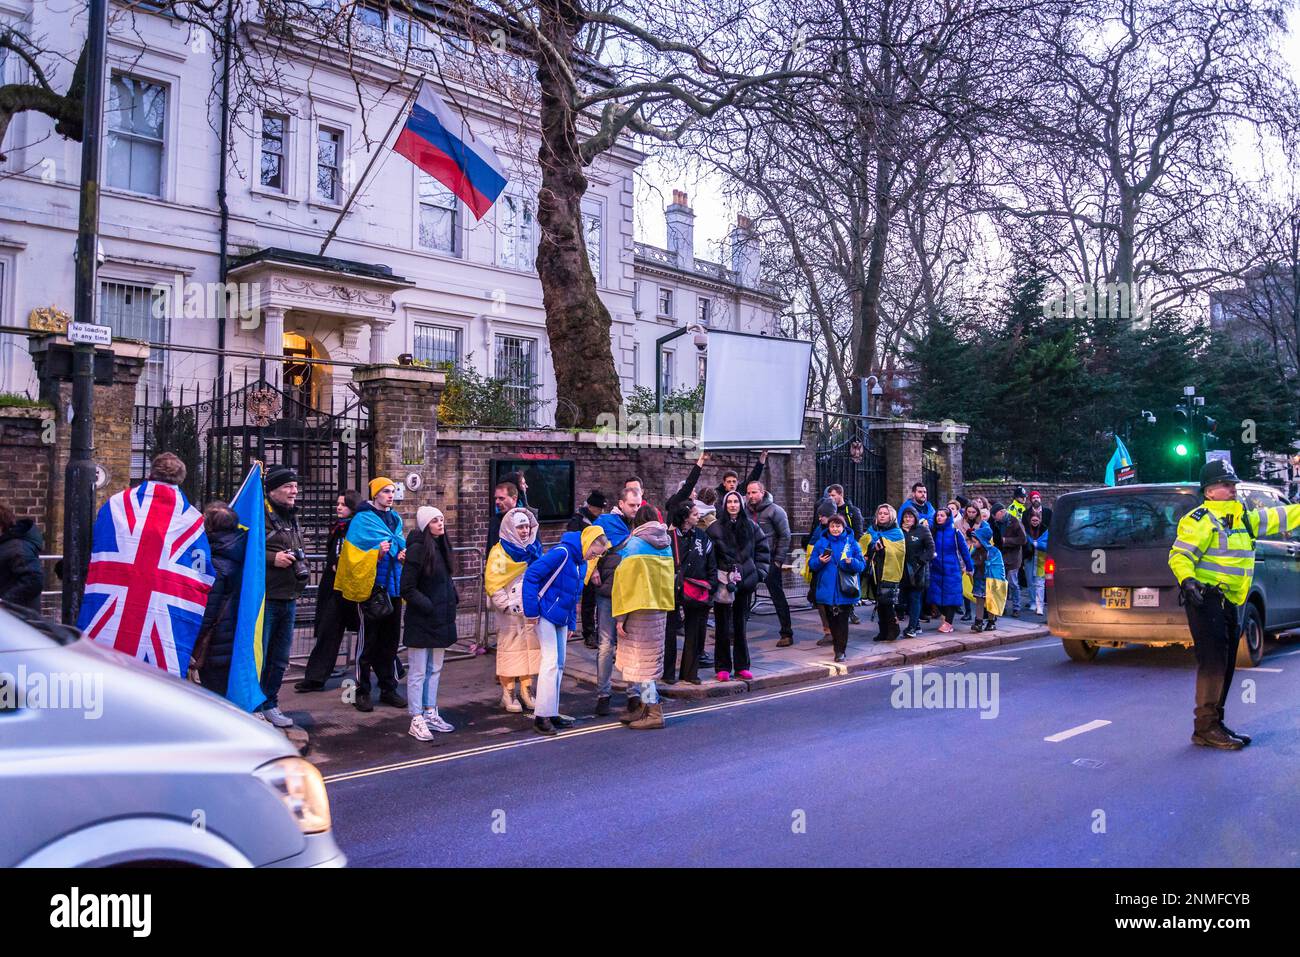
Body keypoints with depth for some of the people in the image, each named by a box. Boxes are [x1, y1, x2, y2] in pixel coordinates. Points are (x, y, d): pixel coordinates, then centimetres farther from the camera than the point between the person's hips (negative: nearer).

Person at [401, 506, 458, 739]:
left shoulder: (442, 547, 9)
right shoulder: (417, 550, -15)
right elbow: (407, 589, -15)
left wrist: (451, 602, 7)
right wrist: (429, 606, -17)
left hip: (440, 621, 8)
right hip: (420, 621, -8)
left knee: (435, 670, 15)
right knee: (418, 672, 0)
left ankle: (431, 714, 25)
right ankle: (417, 721, 6)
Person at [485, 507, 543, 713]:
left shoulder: (535, 548, 12)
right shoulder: (500, 551, -7)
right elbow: (493, 584, -13)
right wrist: (507, 605, -17)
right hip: (511, 612, -6)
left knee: (531, 649, 9)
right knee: (510, 650, -1)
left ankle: (526, 690, 20)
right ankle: (508, 693, 7)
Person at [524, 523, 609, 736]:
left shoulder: (583, 563, 8)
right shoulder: (562, 553, -20)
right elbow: (531, 575, -23)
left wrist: (571, 624, 14)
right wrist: (531, 611, -22)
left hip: (561, 619, 9)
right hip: (545, 615, -9)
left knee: (559, 664, 10)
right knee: (551, 661, -10)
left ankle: (552, 712, 18)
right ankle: (542, 715, -6)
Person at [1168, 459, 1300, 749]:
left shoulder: (1244, 518, 17)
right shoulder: (1199, 520, -10)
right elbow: (1179, 555, -17)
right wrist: (1187, 579, -34)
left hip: (1230, 603, 9)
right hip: (1207, 598, -9)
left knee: (1225, 667, 12)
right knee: (1213, 663, -12)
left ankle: (1215, 724, 20)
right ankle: (1205, 728, -9)